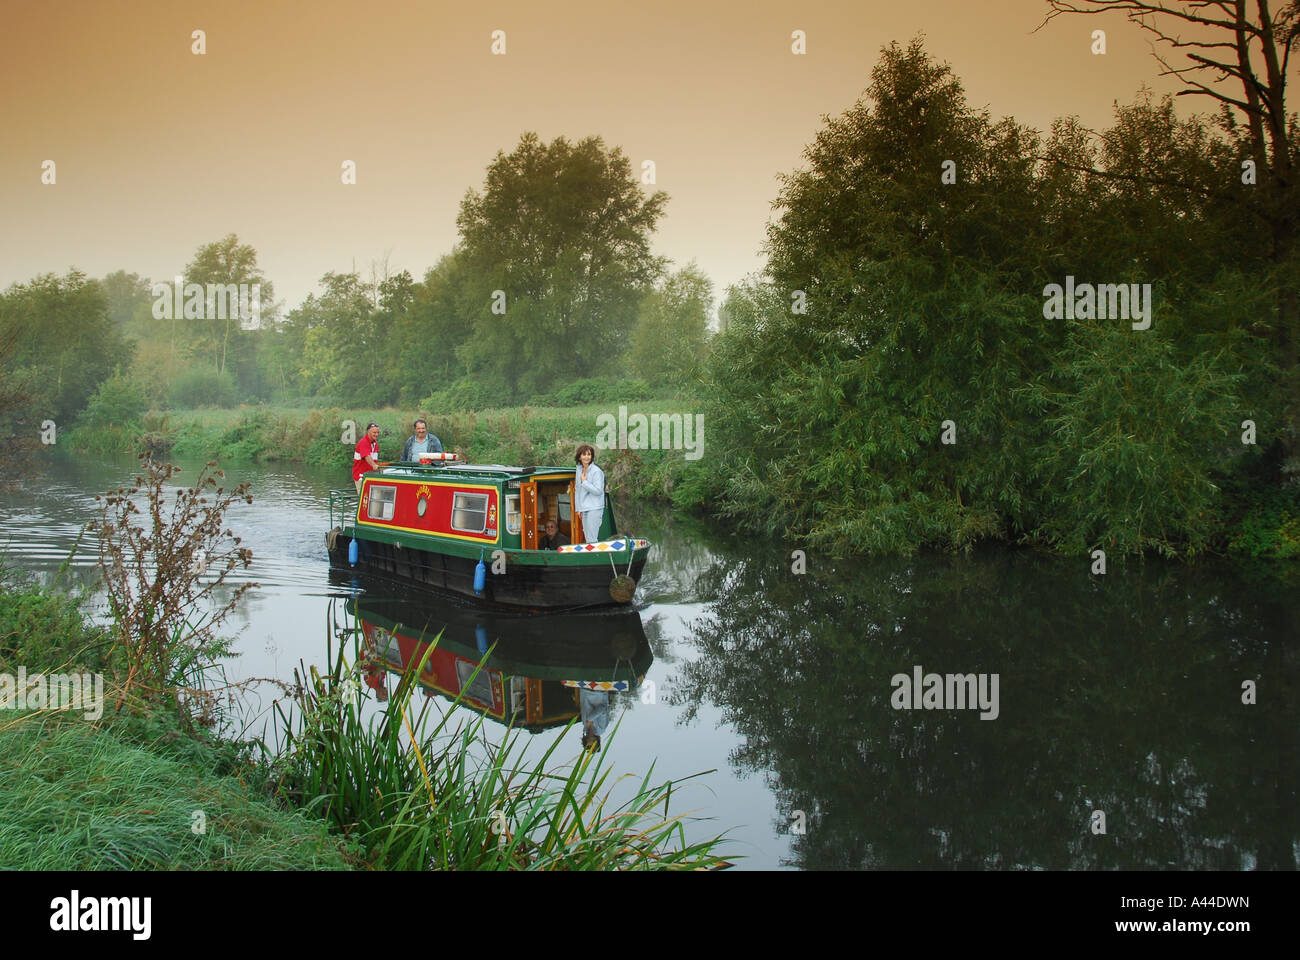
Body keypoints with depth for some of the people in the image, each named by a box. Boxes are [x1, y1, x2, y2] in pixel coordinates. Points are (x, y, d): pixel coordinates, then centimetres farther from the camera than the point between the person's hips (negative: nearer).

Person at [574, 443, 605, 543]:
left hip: (594, 509, -8)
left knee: (592, 539, -12)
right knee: (587, 538, 11)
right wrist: (578, 508, 16)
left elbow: (598, 491, -17)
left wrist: (584, 482, -11)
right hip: (584, 508, 8)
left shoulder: (596, 471, -11)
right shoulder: (579, 470, 12)